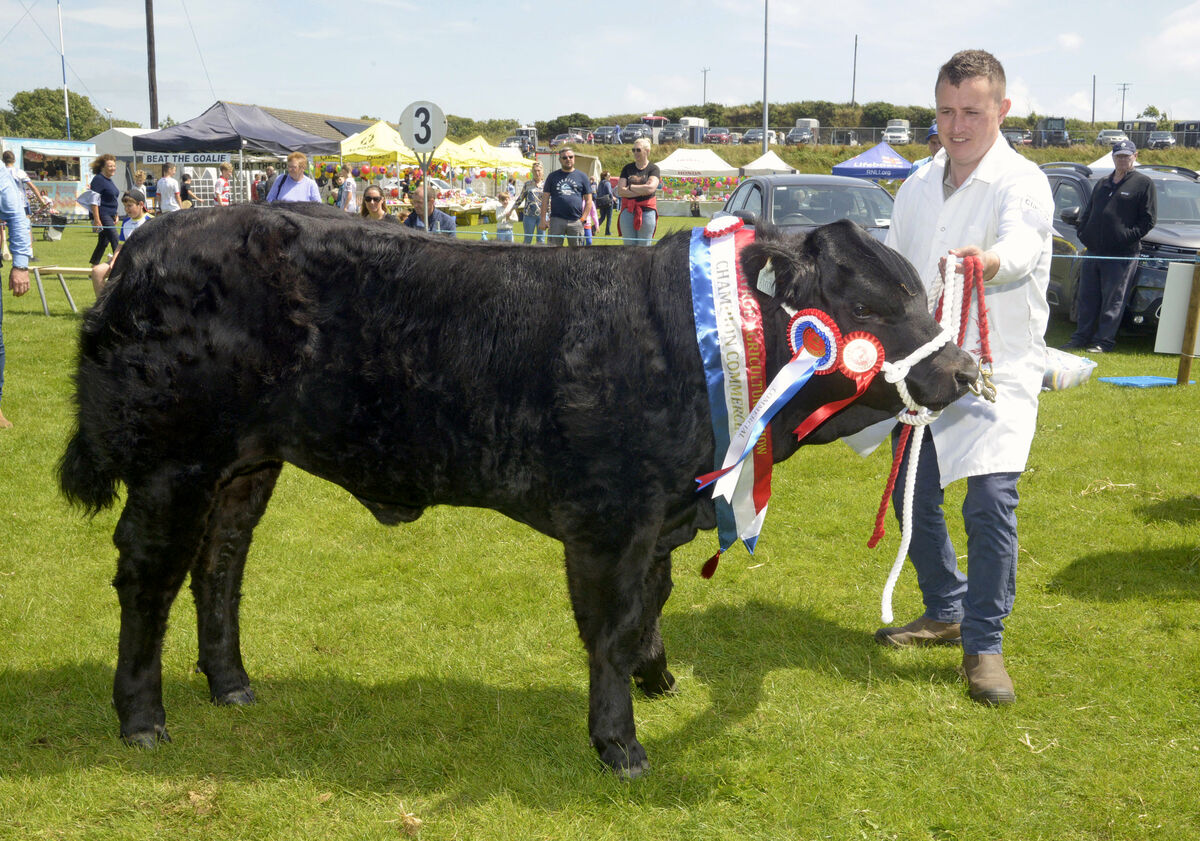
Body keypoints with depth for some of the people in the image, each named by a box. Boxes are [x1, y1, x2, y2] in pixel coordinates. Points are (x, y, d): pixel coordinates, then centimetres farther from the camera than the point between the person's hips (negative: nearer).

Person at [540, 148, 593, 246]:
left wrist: (583, 218, -2)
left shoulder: (582, 177, 11)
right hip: (556, 220, 0)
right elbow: (545, 199, 9)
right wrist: (543, 219, 0)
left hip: (576, 221, 0)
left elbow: (588, 200, 9)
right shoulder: (552, 176, 12)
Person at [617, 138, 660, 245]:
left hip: (647, 211, -3)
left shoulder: (653, 168, 3)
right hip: (628, 211, 3)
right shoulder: (627, 168, 11)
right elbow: (620, 191, 0)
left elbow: (650, 188, -14)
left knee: (644, 246, -1)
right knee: (629, 245, 3)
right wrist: (642, 191, -8)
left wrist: (630, 187, -3)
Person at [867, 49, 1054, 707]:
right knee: (914, 498, 12)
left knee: (991, 499, -19)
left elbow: (1021, 245, -34)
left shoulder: (1021, 182, -12)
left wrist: (987, 261, -56)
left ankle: (984, 643, -5)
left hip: (999, 366, -6)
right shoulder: (918, 186, 10)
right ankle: (946, 612, 33)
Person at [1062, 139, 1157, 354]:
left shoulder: (1143, 184, 1)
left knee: (1113, 301, -2)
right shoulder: (1102, 183, 19)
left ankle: (1103, 341, 2)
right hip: (1094, 251, 6)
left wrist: (1129, 236, -13)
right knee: (1087, 298, 9)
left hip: (1122, 255, -6)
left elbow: (1149, 219, -4)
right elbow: (1088, 212, 26)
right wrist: (1082, 230, 9)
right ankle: (1081, 337, 17)